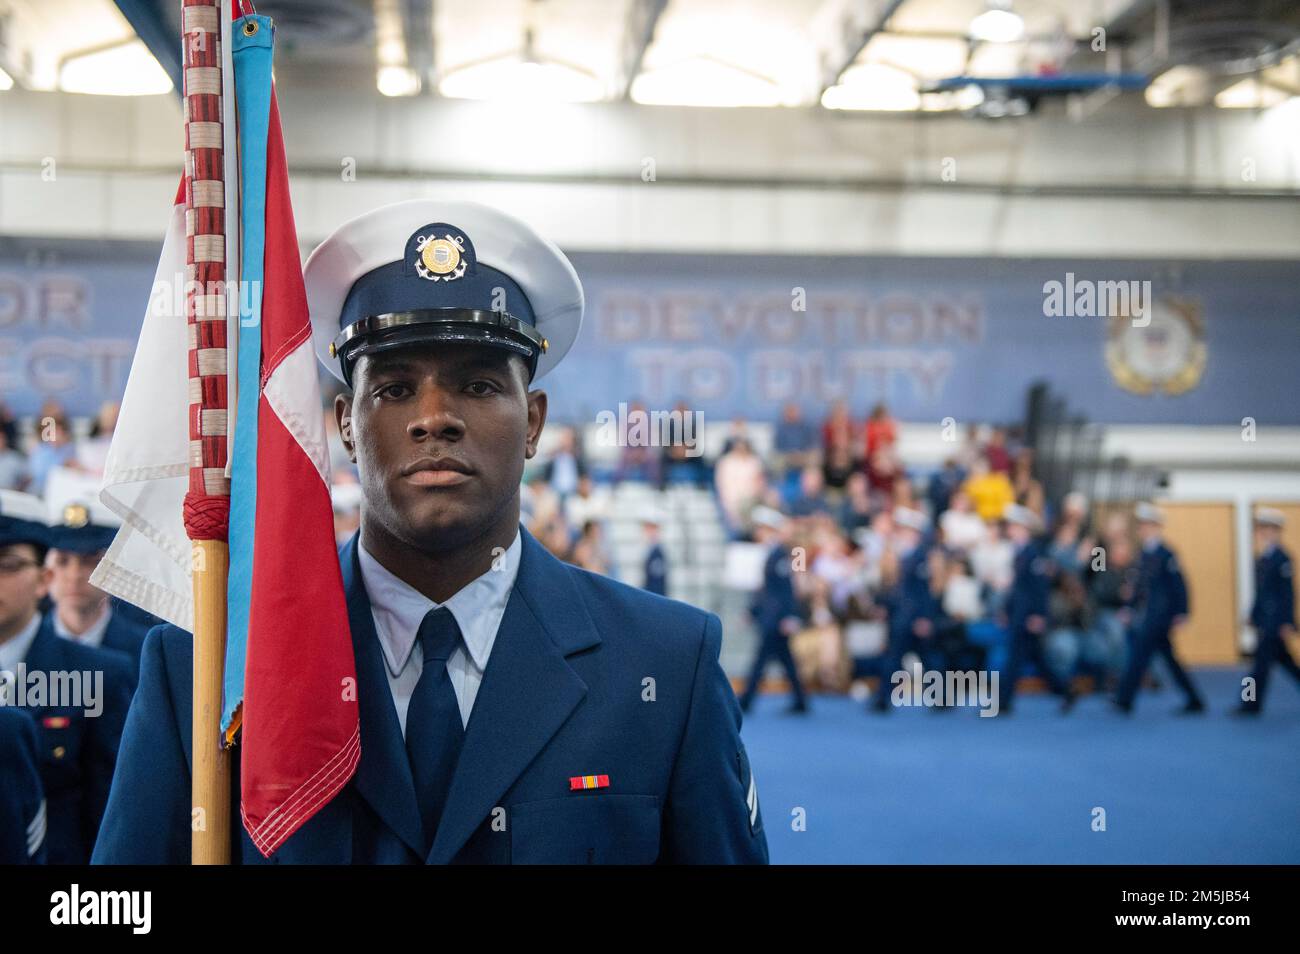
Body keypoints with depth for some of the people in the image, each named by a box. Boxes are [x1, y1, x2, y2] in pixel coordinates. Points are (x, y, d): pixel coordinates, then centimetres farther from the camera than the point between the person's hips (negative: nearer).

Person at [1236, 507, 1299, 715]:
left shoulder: (1282, 558, -13)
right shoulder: (1261, 559, 12)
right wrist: (1254, 616, 15)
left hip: (1277, 621, -9)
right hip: (1265, 620, 9)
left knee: (1262, 659, -8)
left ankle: (1251, 704, -6)